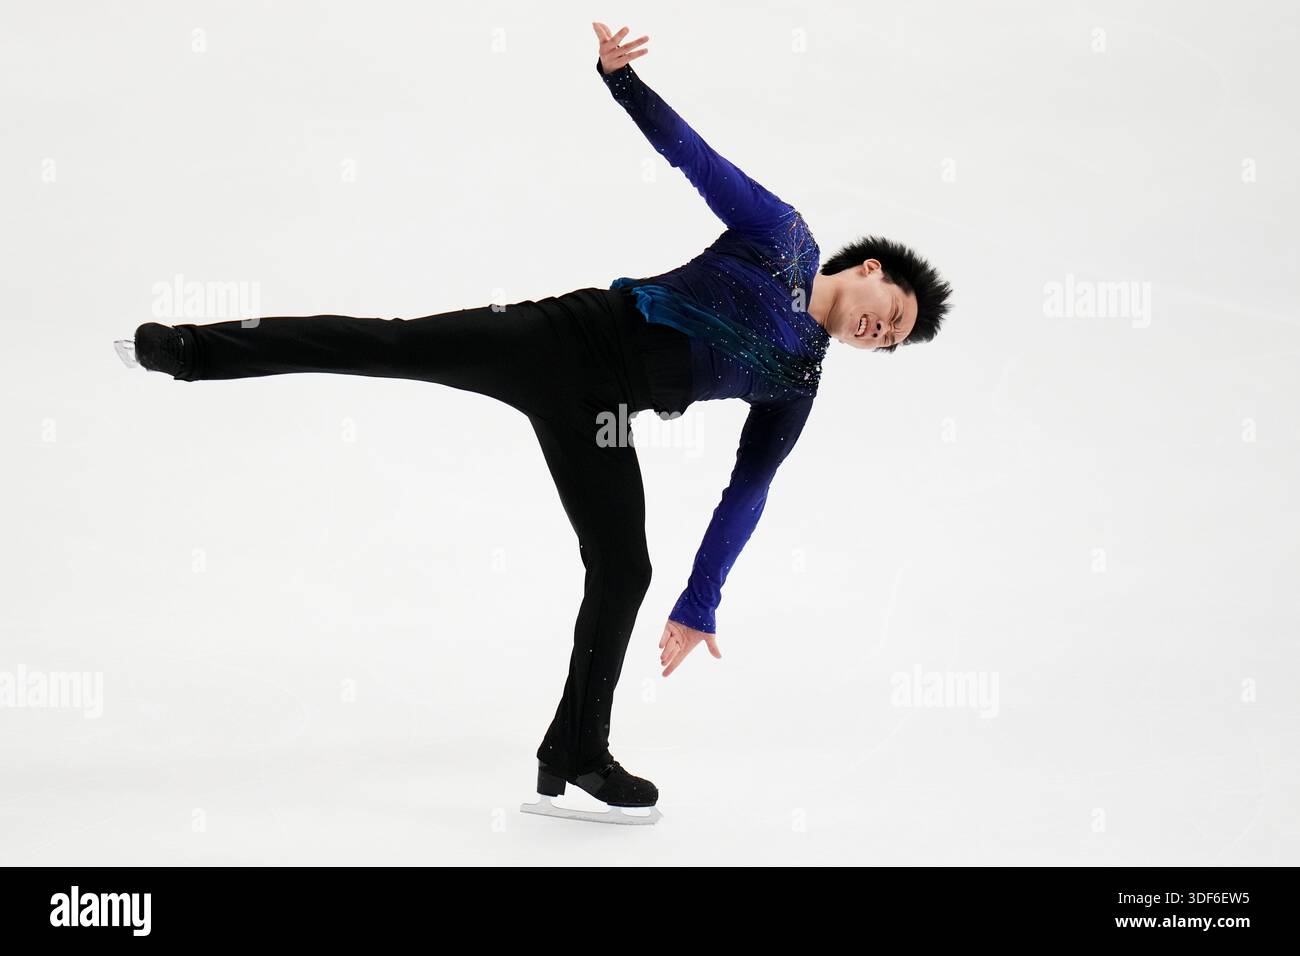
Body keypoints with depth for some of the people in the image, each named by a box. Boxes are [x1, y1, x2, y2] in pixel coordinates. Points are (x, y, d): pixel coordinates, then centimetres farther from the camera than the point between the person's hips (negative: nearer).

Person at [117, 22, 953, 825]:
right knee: (391, 345, -16)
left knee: (621, 571, -3)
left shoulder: (799, 381, 14)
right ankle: (189, 349, -9)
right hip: (567, 335, -4)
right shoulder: (782, 233, 5)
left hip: (595, 412, 4)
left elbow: (744, 495, 14)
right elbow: (691, 152, 0)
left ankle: (576, 763, 9)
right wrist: (622, 79, -17)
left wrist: (700, 604, 10)